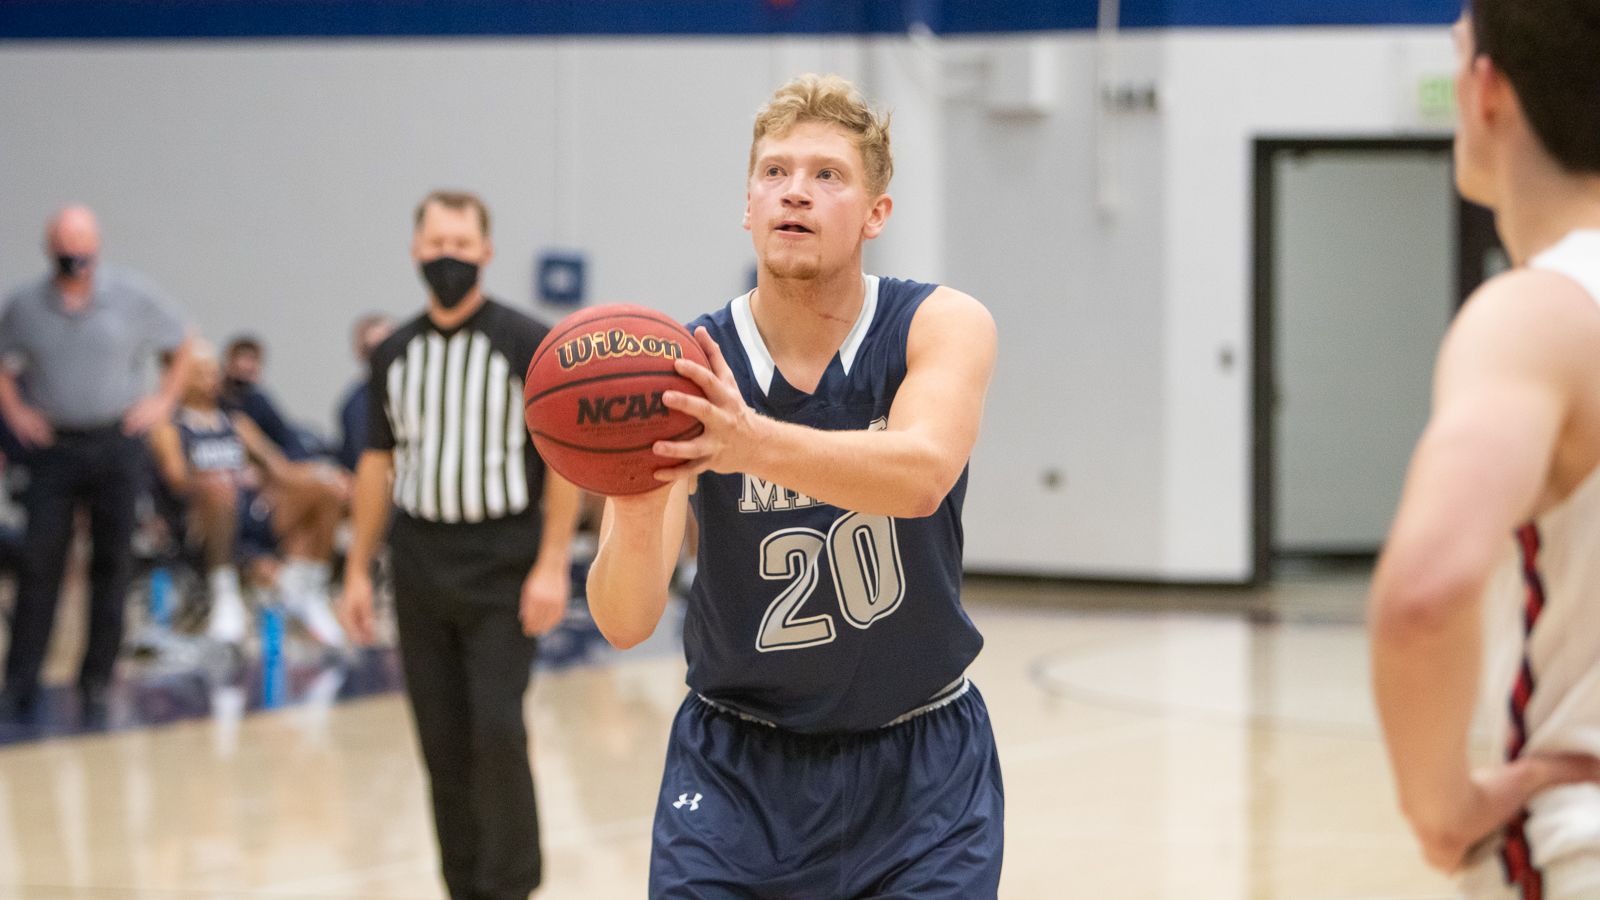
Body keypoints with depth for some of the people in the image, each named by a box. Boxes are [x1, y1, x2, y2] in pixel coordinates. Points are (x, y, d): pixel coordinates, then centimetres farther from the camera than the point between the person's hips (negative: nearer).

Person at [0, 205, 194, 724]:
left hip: (116, 444, 0)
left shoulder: (134, 296, 1)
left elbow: (182, 348, 13)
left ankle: (96, 682, 11)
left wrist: (162, 402, 4)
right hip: (53, 446, 0)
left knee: (112, 564, 2)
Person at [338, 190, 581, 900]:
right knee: (442, 741, 6)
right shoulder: (395, 355, 9)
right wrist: (357, 572, 10)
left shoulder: (527, 343, -5)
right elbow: (378, 463, 14)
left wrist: (552, 565, -13)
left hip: (502, 565, -4)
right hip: (419, 567, 4)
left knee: (497, 731, -13)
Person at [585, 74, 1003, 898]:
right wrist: (636, 519, -45)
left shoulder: (943, 327, -13)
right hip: (737, 766, 0)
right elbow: (625, 625, -22)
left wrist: (753, 442, -53)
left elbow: (922, 476, -36)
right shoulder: (681, 372, -13)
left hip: (919, 768, 0)